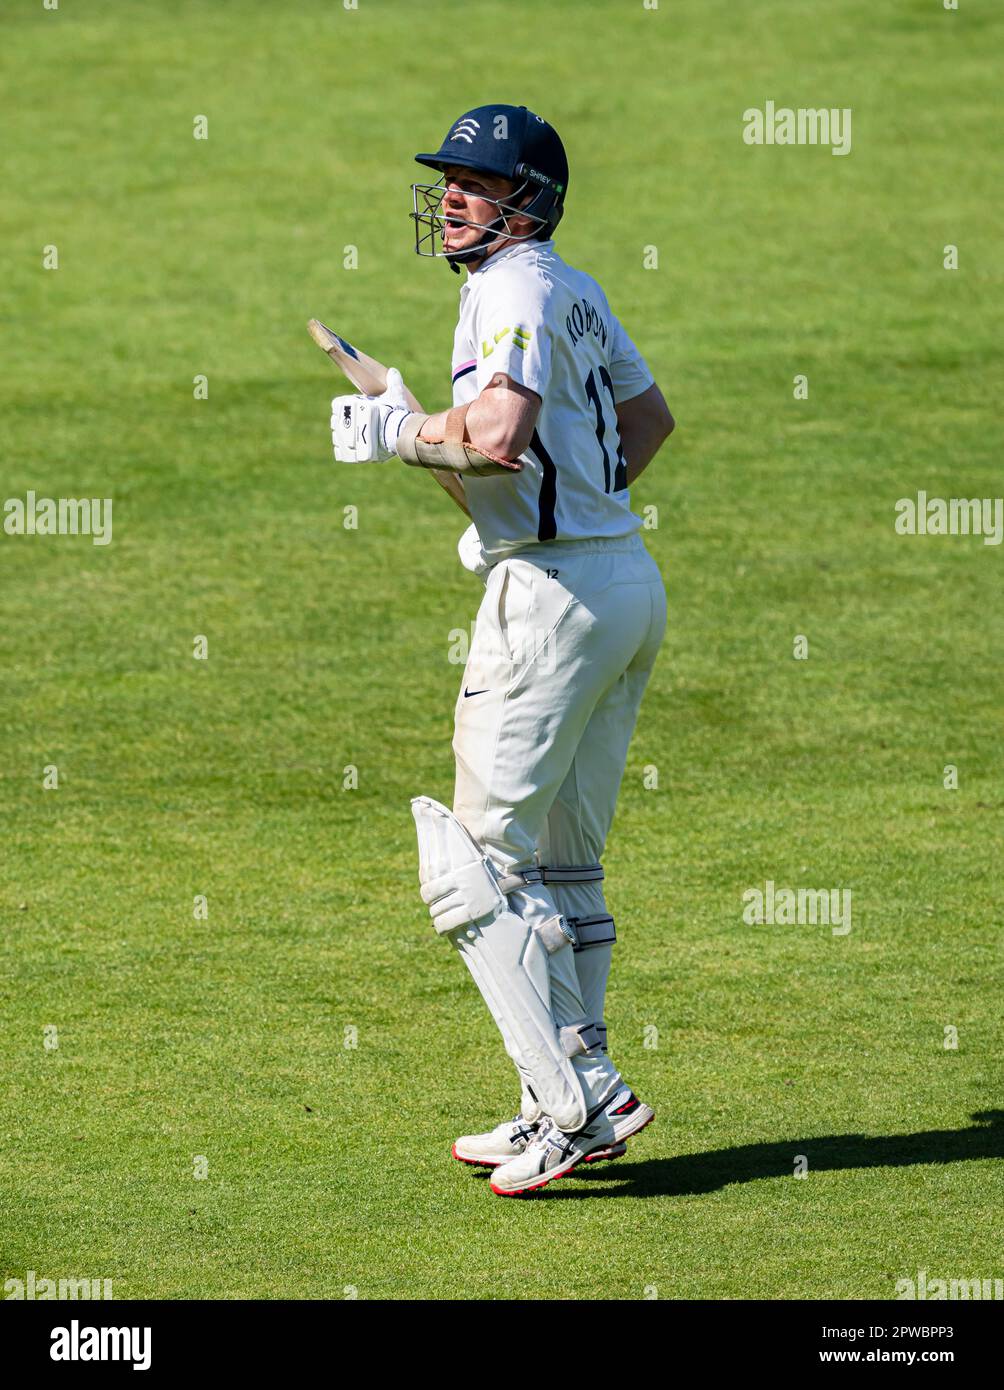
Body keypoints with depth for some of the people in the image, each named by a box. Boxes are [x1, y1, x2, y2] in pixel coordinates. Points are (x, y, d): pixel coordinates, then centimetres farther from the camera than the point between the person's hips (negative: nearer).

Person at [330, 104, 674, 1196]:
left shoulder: (516, 289, -13)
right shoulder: (576, 292, 17)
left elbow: (499, 432, -29)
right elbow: (649, 414, 32)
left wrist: (393, 433, -14)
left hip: (555, 590, -10)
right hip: (628, 582, 10)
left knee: (479, 867, -8)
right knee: (562, 870, 15)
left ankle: (579, 1102, -12)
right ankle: (562, 1112, 19)